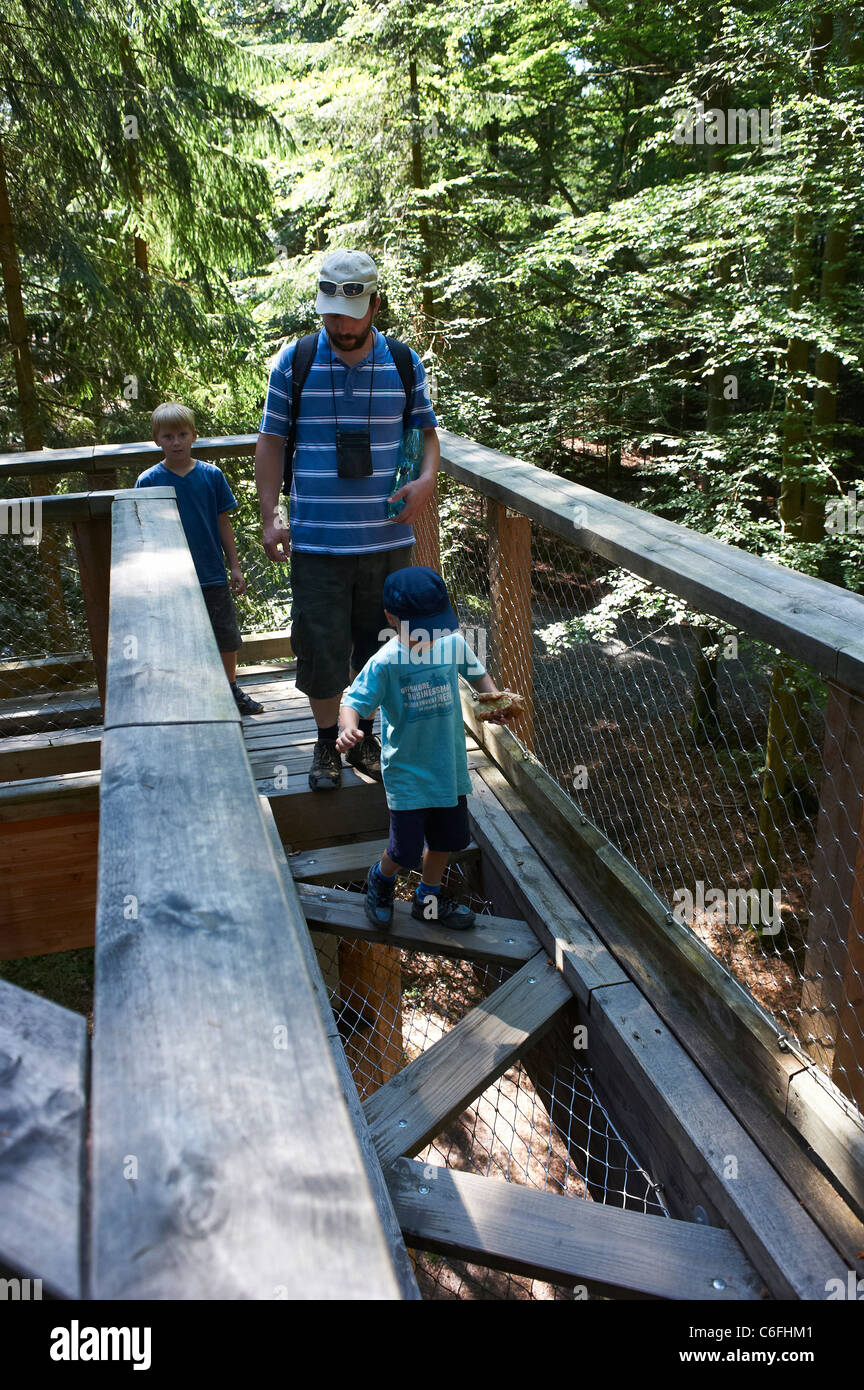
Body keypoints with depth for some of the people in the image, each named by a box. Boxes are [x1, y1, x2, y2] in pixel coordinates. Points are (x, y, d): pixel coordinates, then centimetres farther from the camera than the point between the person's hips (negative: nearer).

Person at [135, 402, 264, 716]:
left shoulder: (211, 475, -1)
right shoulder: (148, 481, -6)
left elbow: (223, 523, 5)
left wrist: (235, 567, 5)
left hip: (212, 575, 2)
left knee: (227, 637, 11)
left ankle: (231, 690, 31)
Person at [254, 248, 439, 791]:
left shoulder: (405, 364, 3)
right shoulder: (294, 362, 0)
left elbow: (427, 431, 15)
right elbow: (272, 441, 5)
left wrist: (427, 479, -6)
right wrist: (270, 516, -3)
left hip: (388, 538, 1)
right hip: (316, 540, -1)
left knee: (378, 643, 11)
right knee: (320, 644, 3)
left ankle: (366, 738, 30)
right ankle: (327, 745, 23)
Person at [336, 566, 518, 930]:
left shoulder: (453, 642, -7)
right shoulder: (385, 663, -20)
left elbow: (476, 672, 11)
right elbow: (354, 700, -22)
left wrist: (495, 700, -6)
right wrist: (348, 728, -43)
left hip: (449, 765, 5)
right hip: (407, 772, -5)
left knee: (446, 838, 20)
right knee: (406, 851, -1)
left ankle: (428, 898, 45)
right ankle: (381, 879, 35)